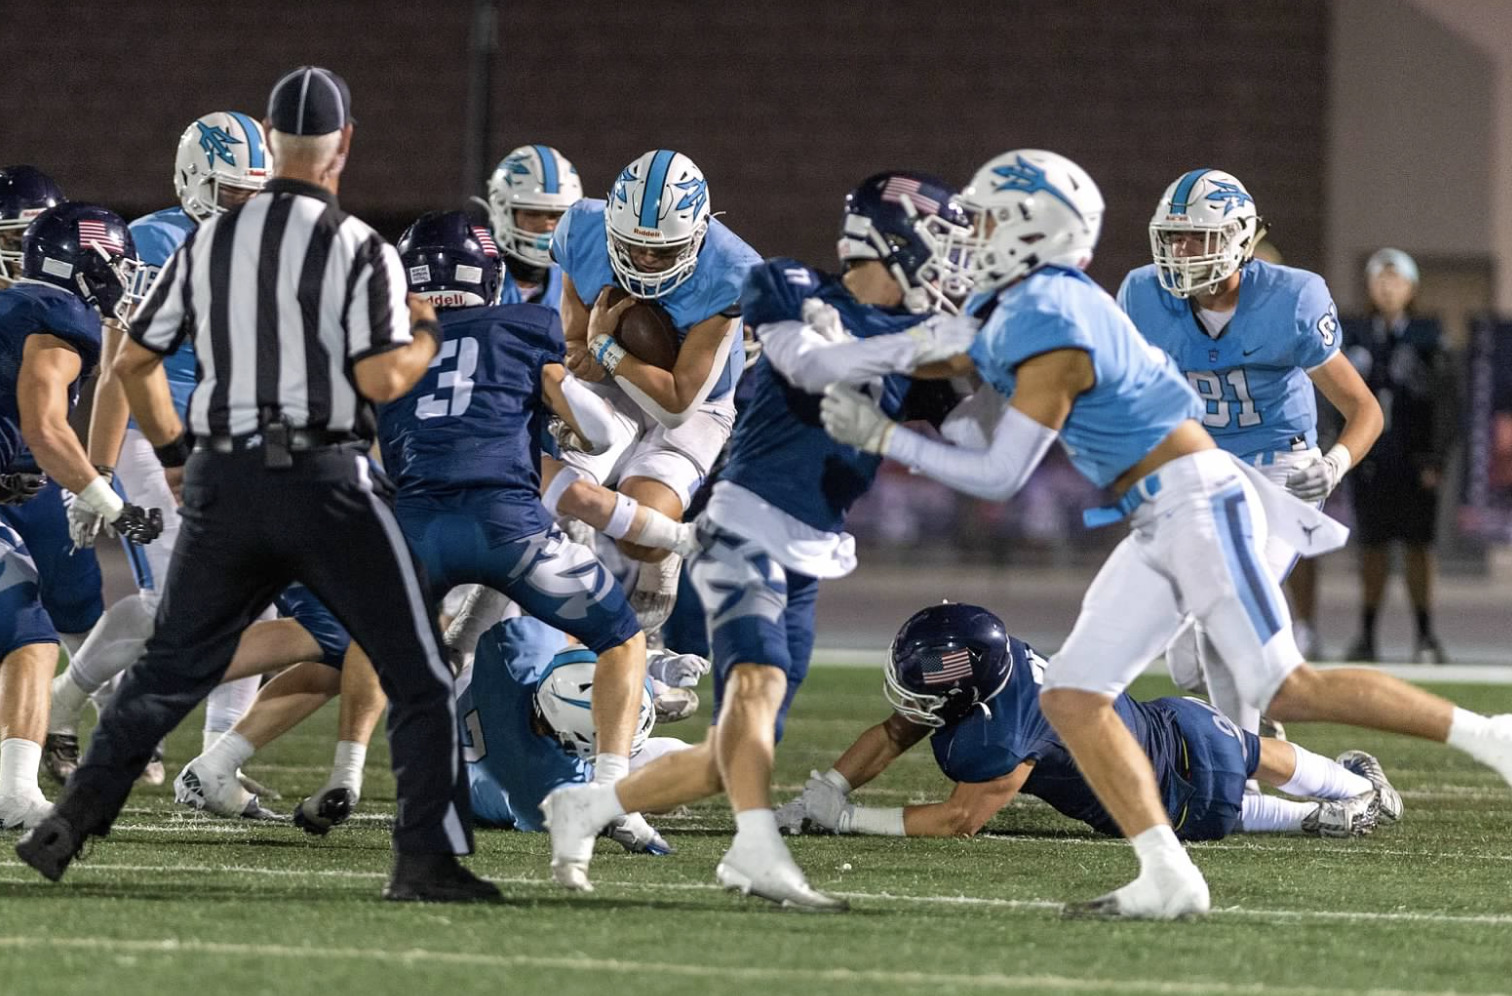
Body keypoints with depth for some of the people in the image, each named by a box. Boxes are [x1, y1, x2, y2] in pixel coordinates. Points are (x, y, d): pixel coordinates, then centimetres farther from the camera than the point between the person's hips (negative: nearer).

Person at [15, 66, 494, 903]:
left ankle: (73, 818, 9)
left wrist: (175, 452, 25)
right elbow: (380, 380, -15)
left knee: (170, 668, 17)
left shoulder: (207, 243, 7)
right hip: (326, 481, -5)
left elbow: (133, 363, 12)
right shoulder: (358, 250, -8)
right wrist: (426, 338, 6)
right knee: (418, 675, 4)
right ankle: (426, 859, -2)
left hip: (224, 485, 5)